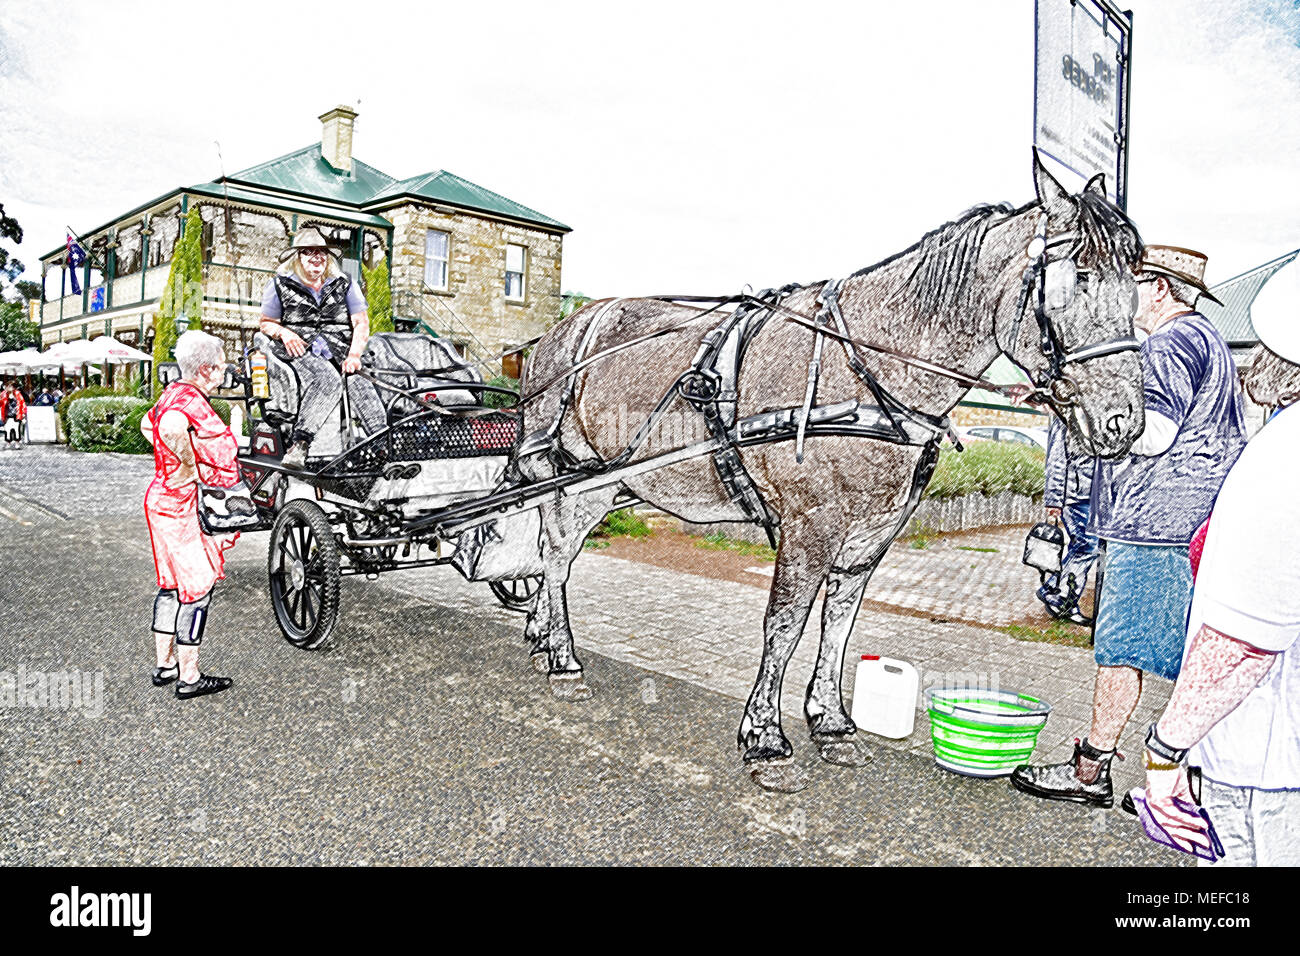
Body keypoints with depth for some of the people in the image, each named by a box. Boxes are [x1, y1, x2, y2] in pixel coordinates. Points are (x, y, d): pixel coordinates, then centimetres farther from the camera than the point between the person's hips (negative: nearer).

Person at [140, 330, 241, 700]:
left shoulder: (172, 393, 11)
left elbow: (148, 424, 27)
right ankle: (189, 678, 6)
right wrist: (192, 468, -22)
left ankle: (164, 664, 29)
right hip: (184, 505, -10)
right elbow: (171, 427, -35)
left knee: (172, 585, 18)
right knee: (198, 587, -1)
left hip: (161, 497, 10)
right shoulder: (192, 400, -20)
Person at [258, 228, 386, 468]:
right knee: (328, 379, -36)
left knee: (361, 384, -29)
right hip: (300, 349, -2)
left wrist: (354, 355, -8)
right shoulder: (280, 284, 9)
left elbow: (361, 323, 8)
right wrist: (283, 333, -9)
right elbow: (266, 323, 15)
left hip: (339, 350, 3)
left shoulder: (344, 283, 13)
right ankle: (298, 444, -41)